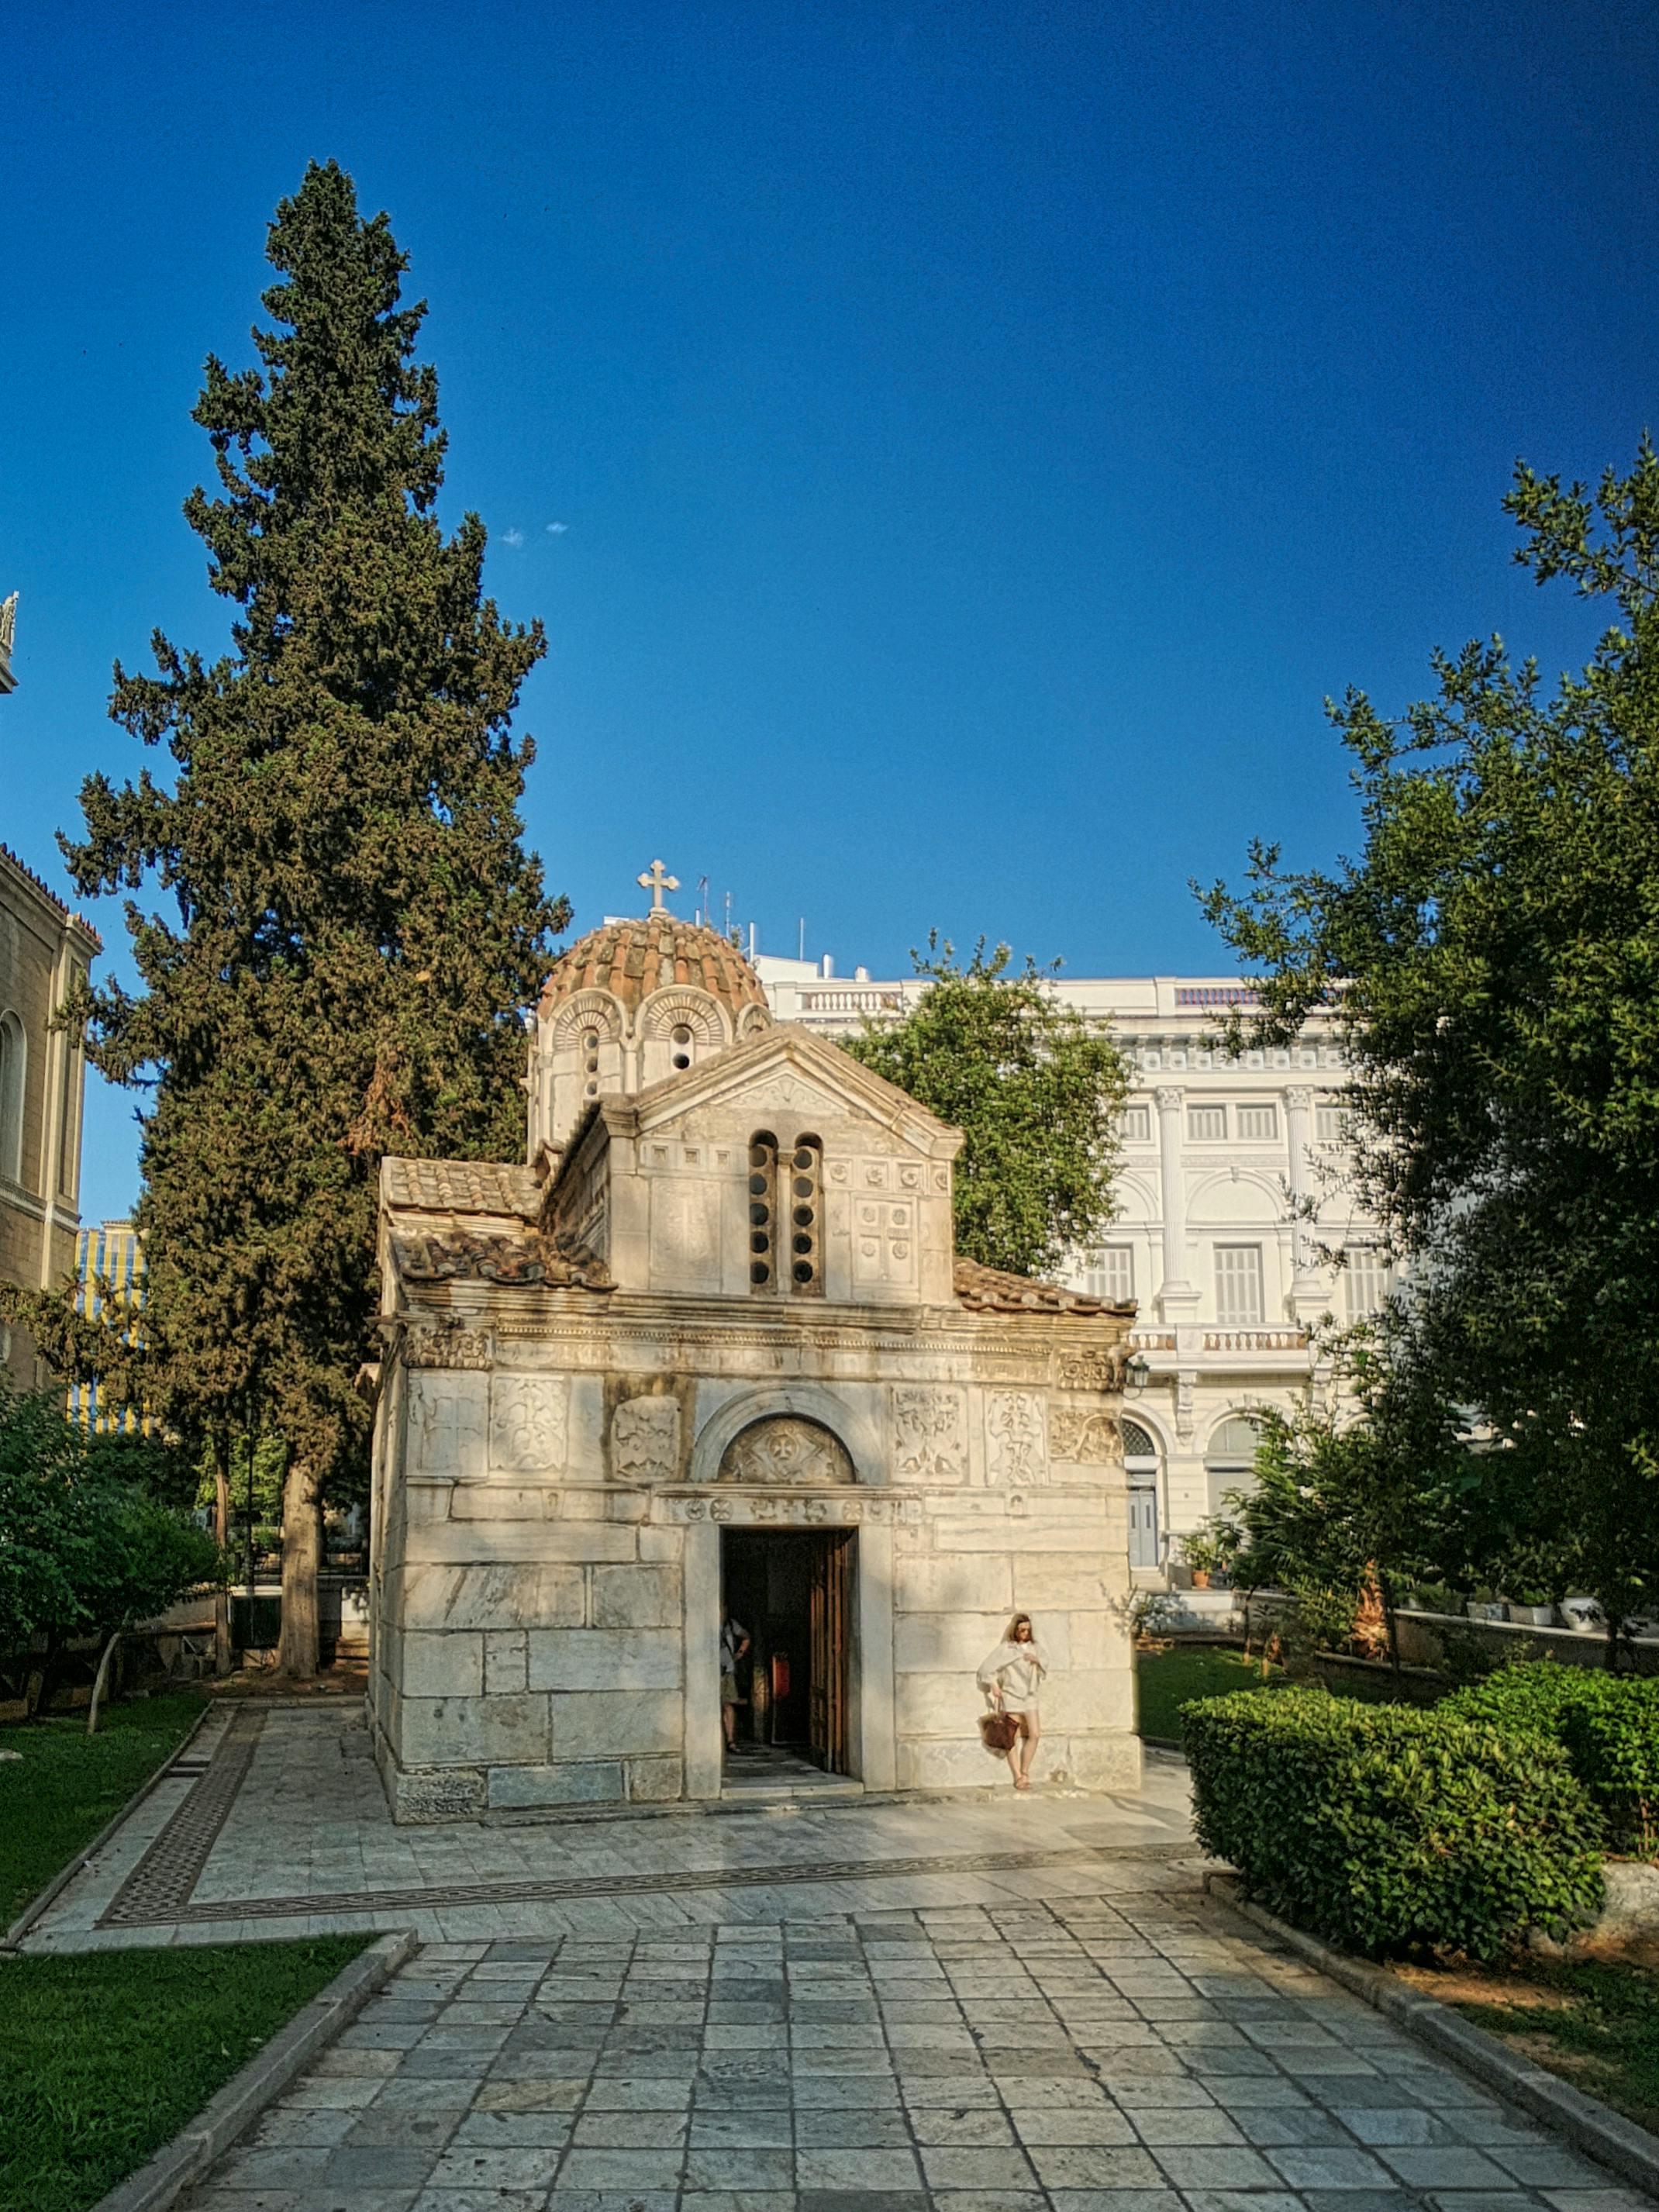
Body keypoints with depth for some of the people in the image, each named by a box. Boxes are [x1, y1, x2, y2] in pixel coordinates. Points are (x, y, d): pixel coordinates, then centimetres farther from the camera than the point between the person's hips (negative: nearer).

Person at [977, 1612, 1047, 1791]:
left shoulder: (1032, 1647, 8)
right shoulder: (1005, 1648, -5)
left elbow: (1046, 1666, 18)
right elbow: (986, 1668, -4)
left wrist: (1037, 1660, -2)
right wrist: (994, 1685, -13)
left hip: (1029, 1696, 4)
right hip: (1011, 1696, -4)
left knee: (1035, 1734, -9)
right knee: (1013, 1739, -3)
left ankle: (1025, 1771, 6)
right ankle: (1018, 1777, 2)